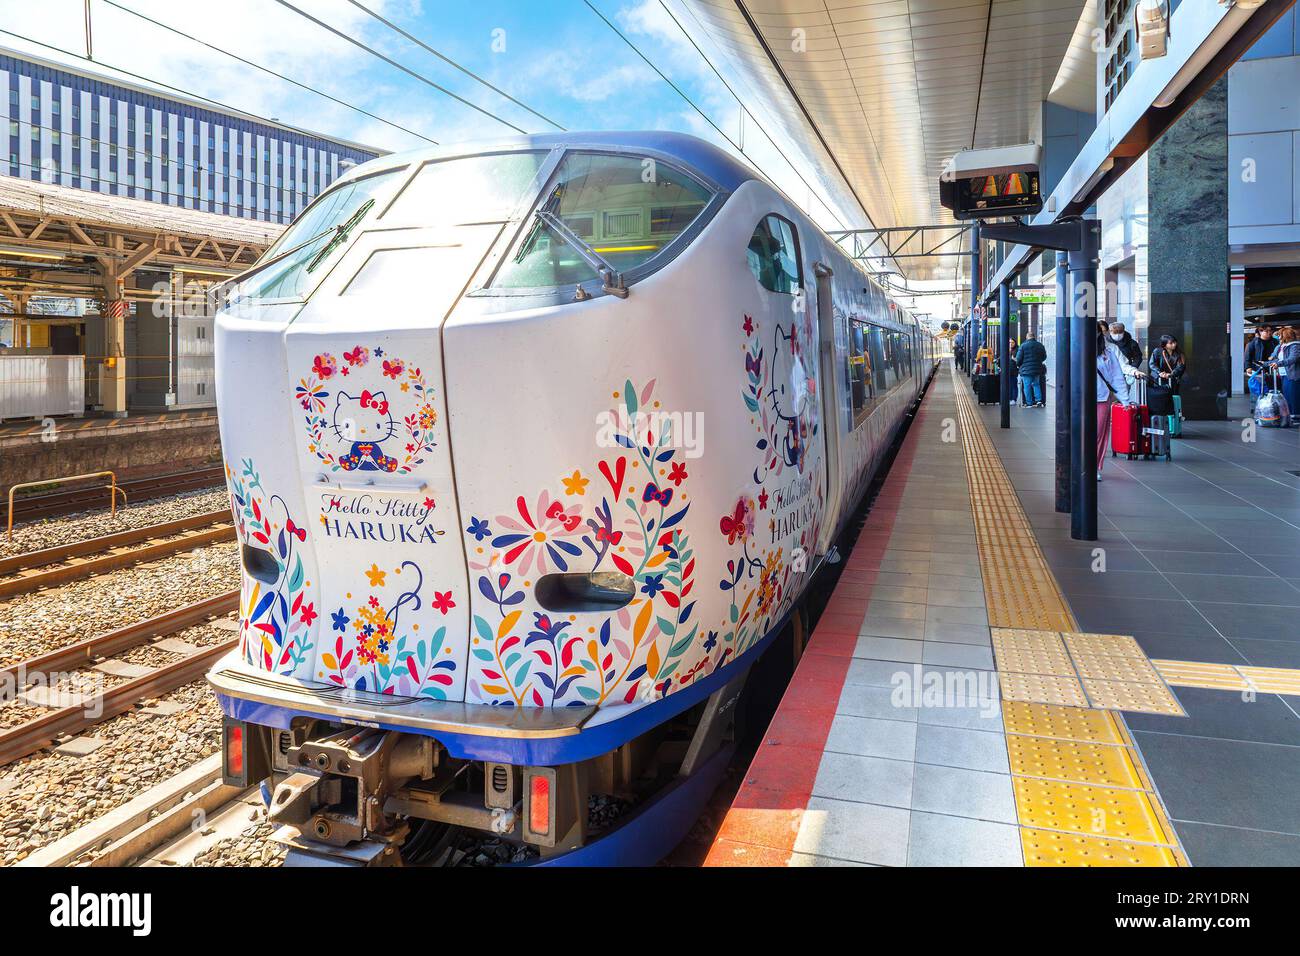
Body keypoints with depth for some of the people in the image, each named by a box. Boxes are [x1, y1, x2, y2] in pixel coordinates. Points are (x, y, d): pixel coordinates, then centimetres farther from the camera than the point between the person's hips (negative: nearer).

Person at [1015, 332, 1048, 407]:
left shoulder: (1023, 346, -10)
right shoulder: (1040, 345, 5)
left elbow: (1018, 359, -9)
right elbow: (1044, 357, 16)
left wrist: (1019, 364, 11)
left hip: (1026, 370, -4)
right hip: (1037, 369, 4)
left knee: (1027, 386, 2)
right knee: (1036, 385, 18)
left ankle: (1029, 403, 2)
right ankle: (1039, 400, 6)